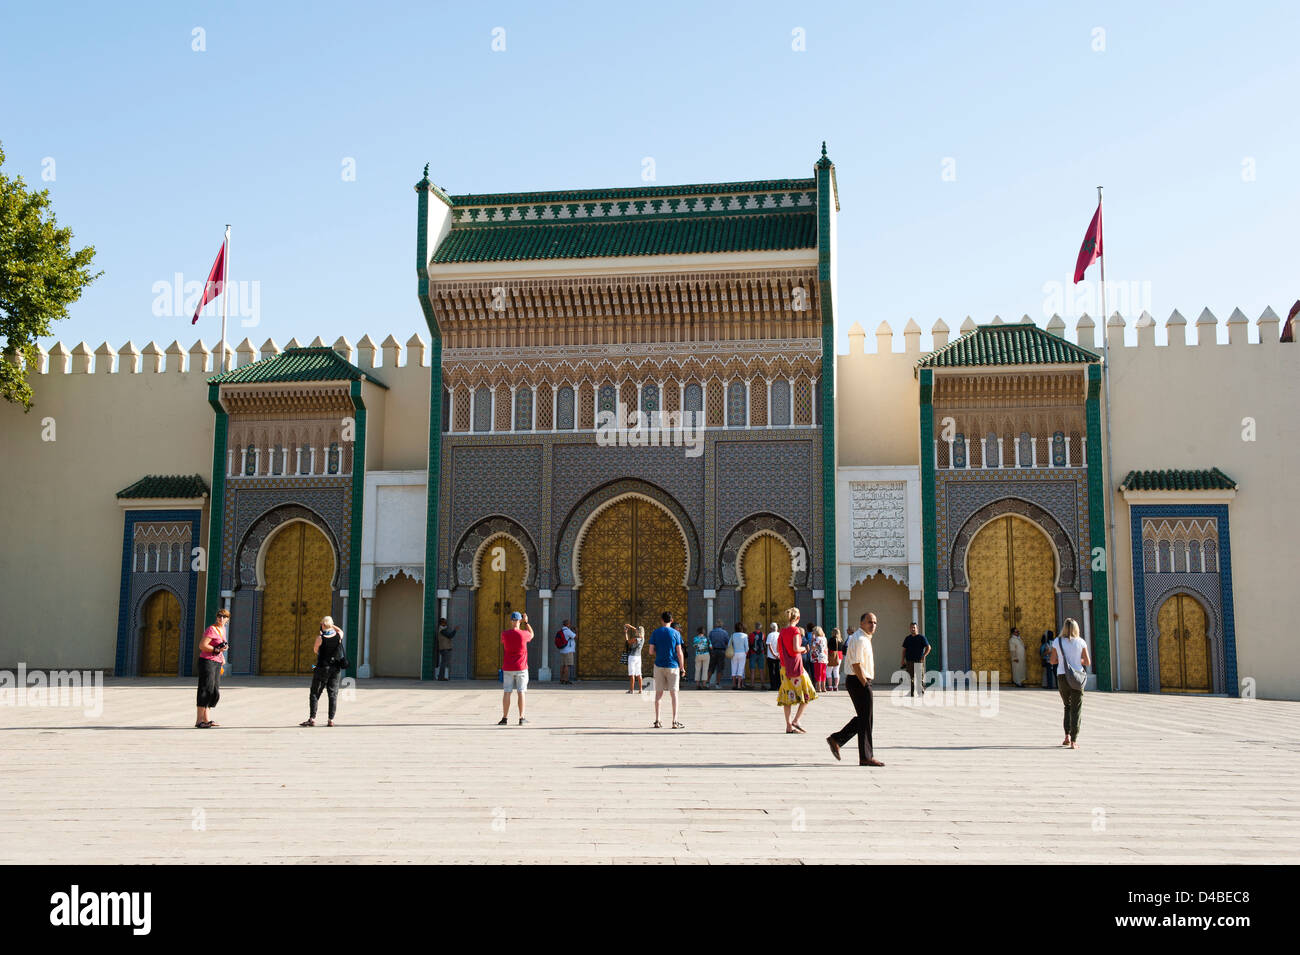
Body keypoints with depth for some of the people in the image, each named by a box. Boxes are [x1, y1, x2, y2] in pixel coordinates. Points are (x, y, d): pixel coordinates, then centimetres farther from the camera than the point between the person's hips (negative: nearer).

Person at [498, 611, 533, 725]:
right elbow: (531, 634, 14)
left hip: (507, 668, 1)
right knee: (521, 692, 3)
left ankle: (505, 718, 6)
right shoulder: (523, 634, -9)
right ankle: (521, 718, 5)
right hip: (521, 668, -1)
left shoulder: (504, 634, -6)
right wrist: (526, 622, 10)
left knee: (507, 692, 5)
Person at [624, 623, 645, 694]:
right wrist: (630, 626, 18)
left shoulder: (635, 639, -20)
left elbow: (627, 641, -2)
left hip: (632, 657, -7)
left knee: (631, 674, -3)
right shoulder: (643, 638, -1)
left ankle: (631, 690, -2)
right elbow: (640, 631, 18)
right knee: (638, 674, 10)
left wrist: (625, 632, 9)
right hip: (638, 657, 7)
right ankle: (640, 689, 10)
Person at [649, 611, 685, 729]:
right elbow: (679, 652, -5)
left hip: (659, 665, 2)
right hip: (673, 666, -2)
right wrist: (682, 667, 3)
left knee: (658, 694, 7)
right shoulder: (676, 633, -3)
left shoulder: (655, 633, 1)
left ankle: (657, 721, 8)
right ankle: (675, 722, -1)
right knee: (674, 694, 2)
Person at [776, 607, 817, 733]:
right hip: (795, 665, -7)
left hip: (784, 666, 7)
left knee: (787, 695, 8)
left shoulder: (782, 631, 10)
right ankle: (796, 721, -8)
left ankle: (789, 725, 7)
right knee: (807, 694, 2)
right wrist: (803, 648, 1)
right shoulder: (795, 630, -10)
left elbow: (778, 648, 14)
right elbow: (796, 648, -19)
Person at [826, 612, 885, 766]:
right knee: (865, 719, -4)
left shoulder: (864, 639, 17)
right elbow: (856, 665, -22)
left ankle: (836, 739, 17)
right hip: (859, 682, -10)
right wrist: (865, 685, -18)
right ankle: (866, 757, 2)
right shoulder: (859, 639, -16)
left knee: (862, 718, 15)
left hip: (861, 682, 10)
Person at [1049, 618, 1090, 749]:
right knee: (1076, 709, 4)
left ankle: (1067, 736, 12)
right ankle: (1074, 741, -4)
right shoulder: (1081, 642, -3)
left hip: (1062, 677, 2)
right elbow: (1088, 662, -1)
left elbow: (1052, 661, 5)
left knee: (1067, 706, 21)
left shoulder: (1057, 641, 0)